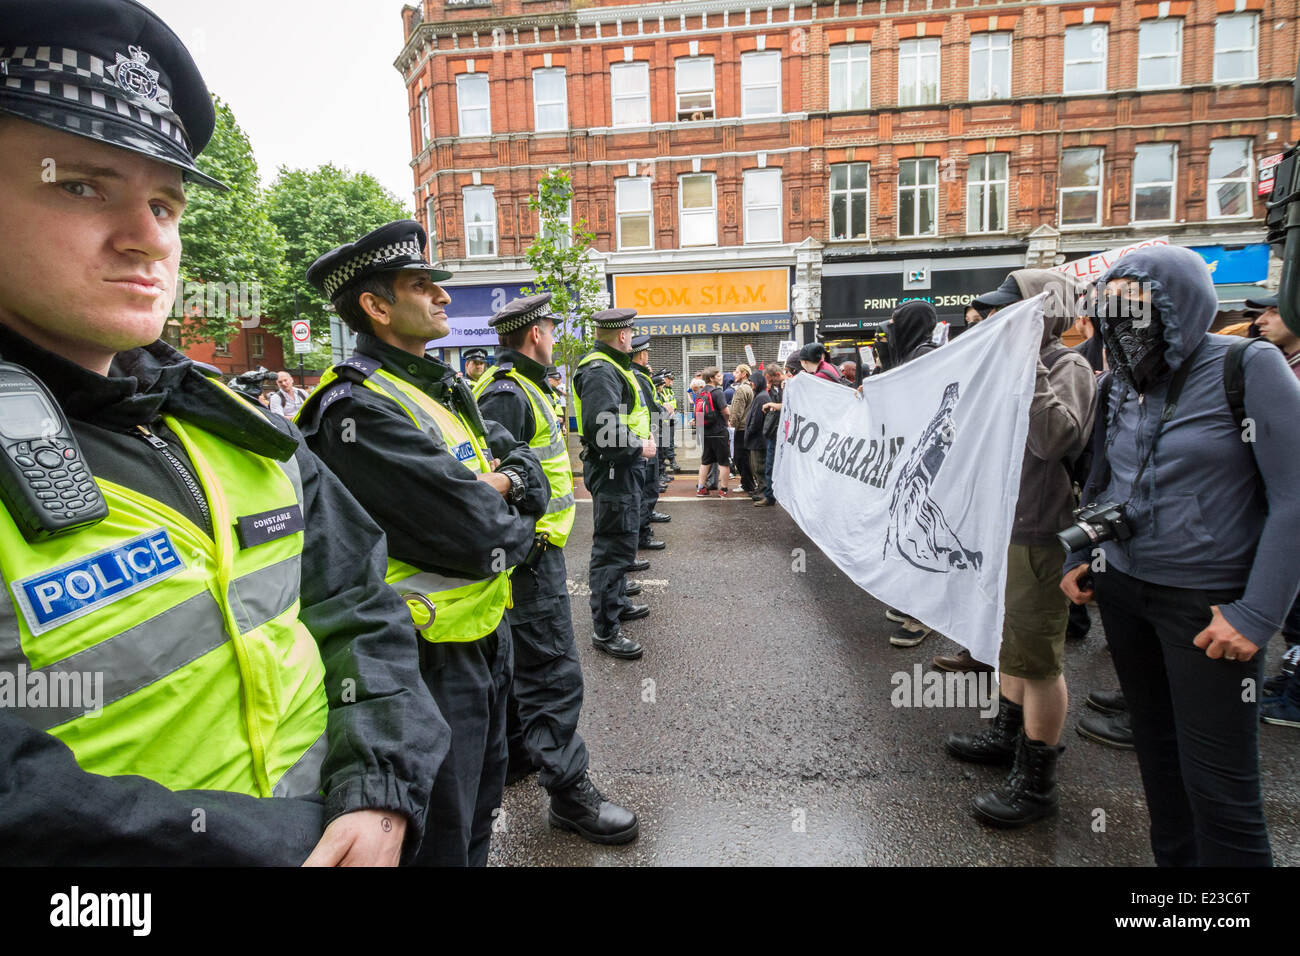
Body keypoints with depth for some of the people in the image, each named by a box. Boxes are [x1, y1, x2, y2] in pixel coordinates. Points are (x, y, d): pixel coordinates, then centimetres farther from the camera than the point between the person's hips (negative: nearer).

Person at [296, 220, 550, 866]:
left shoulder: (441, 388, 8)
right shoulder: (360, 407, -23)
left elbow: (528, 465, 6)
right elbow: (482, 538, -28)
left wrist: (505, 482, -16)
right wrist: (517, 530, -7)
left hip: (485, 629, 9)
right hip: (435, 653, -9)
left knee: (479, 808, 27)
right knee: (439, 840, 11)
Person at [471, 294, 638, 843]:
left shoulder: (523, 388, 16)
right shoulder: (506, 394, -19)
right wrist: (520, 546, -24)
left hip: (538, 544, 11)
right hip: (529, 551, -11)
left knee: (523, 658, 22)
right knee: (554, 672, -5)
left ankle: (513, 744, 39)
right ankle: (568, 790, 4)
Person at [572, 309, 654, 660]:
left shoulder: (611, 367, 17)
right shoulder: (600, 371, -19)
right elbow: (603, 427, -30)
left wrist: (643, 437, 8)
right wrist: (638, 447, -18)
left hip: (623, 469, 12)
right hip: (612, 471, -12)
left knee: (621, 540, 22)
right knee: (612, 547, -8)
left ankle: (617, 603, 37)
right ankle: (605, 630, -1)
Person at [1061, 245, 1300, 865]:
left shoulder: (1250, 368, -11)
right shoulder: (1122, 385, 6)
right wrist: (1078, 558, 9)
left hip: (1206, 604, -5)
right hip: (1121, 589, 6)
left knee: (1218, 783, -2)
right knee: (1156, 748, 17)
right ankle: (1173, 859, 35)